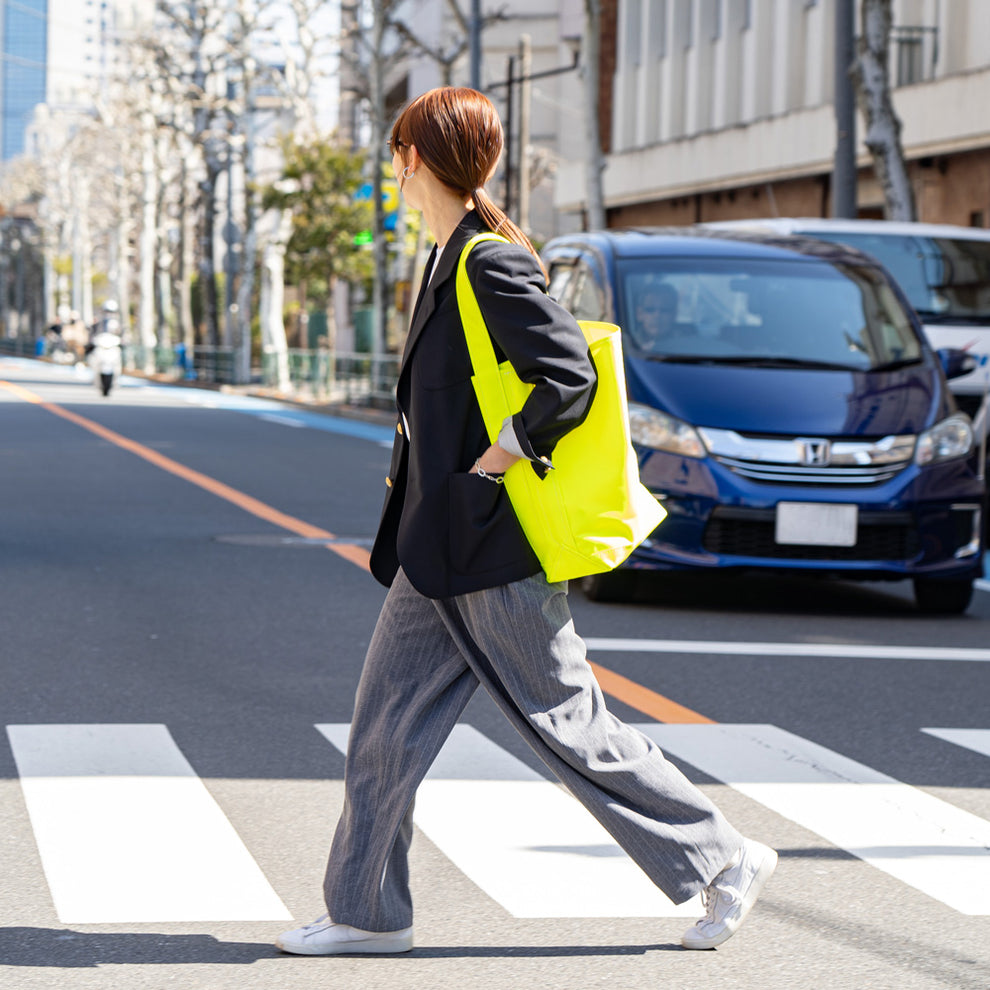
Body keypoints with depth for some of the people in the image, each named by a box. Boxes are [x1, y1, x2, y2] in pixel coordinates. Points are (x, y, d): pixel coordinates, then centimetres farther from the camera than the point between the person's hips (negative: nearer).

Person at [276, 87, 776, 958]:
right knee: (386, 727, 9)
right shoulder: (454, 260, 13)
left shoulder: (493, 264, -16)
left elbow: (571, 379, -23)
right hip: (440, 555, 10)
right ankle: (367, 914, 17)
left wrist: (497, 462, -18)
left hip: (495, 554, -10)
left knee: (570, 728, -2)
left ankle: (723, 860, 10)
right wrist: (438, 474, 14)